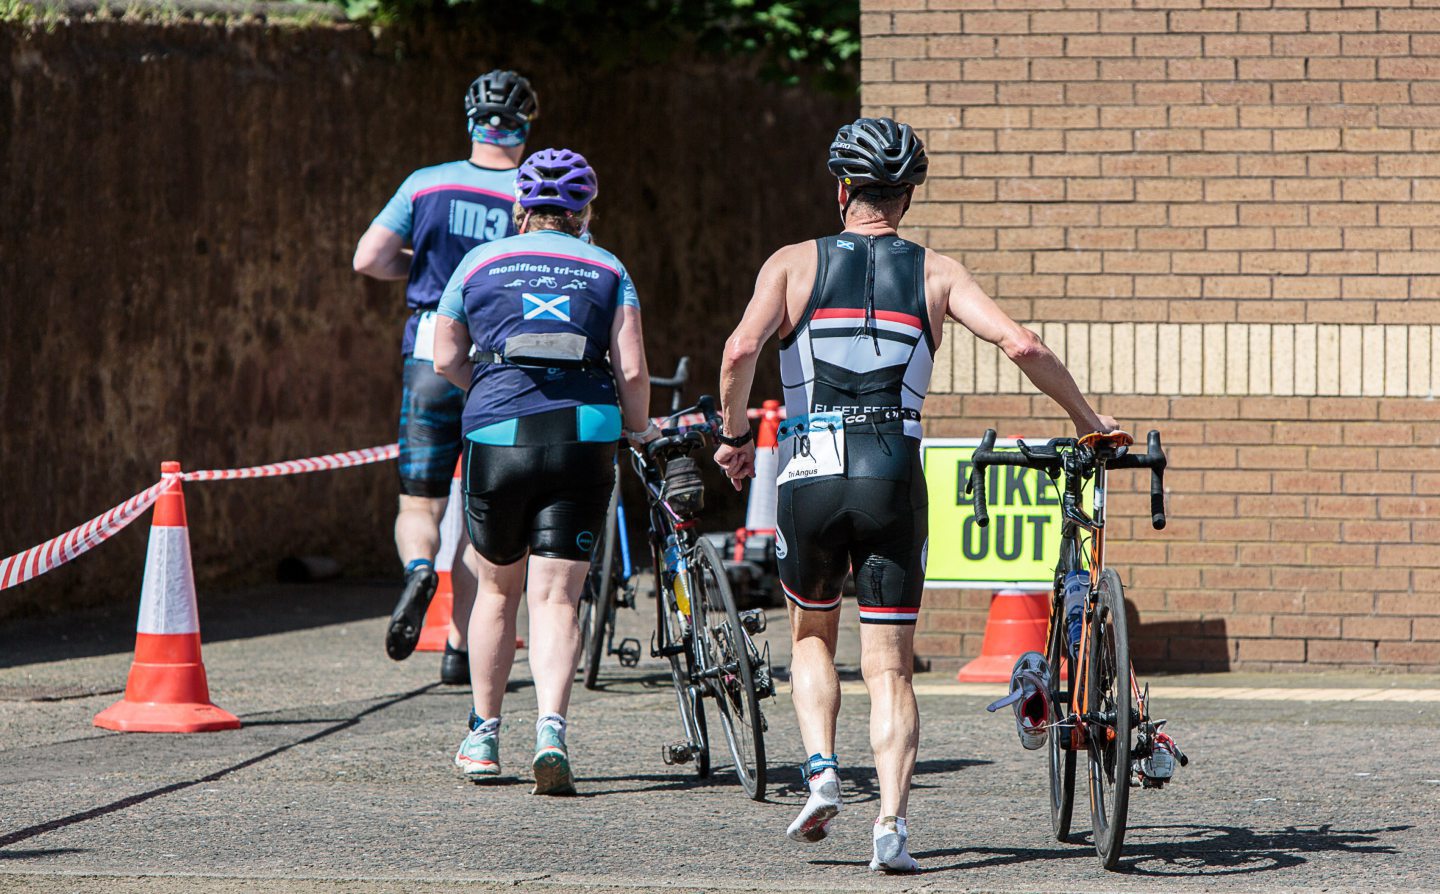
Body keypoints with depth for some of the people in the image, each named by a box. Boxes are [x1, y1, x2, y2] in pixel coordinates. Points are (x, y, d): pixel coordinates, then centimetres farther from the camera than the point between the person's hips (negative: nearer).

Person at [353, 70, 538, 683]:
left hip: (432, 358, 0)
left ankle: (419, 567, -26)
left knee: (419, 503, 8)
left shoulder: (427, 185, 0)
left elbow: (367, 259, -3)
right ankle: (460, 650, 10)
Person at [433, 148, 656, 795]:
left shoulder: (480, 263, 13)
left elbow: (446, 360, 14)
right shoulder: (608, 271, 11)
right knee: (556, 598, -1)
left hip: (497, 433, 1)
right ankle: (551, 729, -21)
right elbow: (631, 369, 2)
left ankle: (483, 738, 25)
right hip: (584, 434, -1)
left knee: (498, 589, 18)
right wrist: (639, 428, 18)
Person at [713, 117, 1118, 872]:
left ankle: (821, 773, 5)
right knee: (889, 668, 4)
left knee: (811, 634, 25)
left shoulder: (794, 264, 7)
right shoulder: (936, 273, 9)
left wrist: (734, 434, 6)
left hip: (811, 478, 0)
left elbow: (740, 349, -9)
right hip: (894, 483, 0)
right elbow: (1020, 344, -3)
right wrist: (1088, 422, 7)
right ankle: (892, 823, -15)